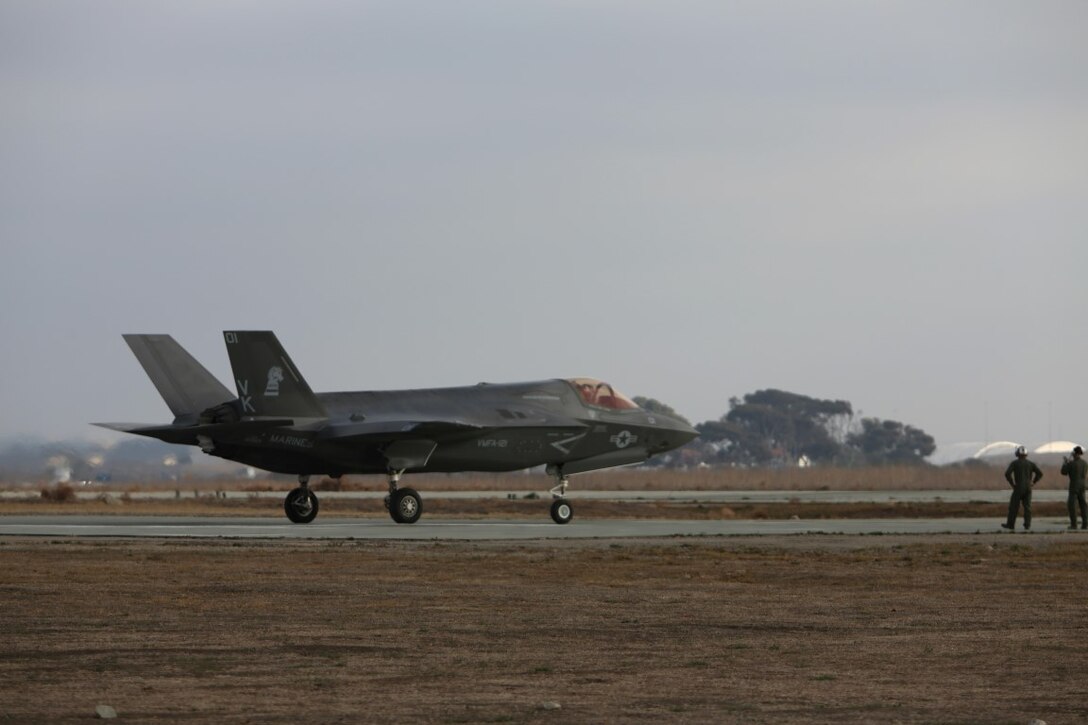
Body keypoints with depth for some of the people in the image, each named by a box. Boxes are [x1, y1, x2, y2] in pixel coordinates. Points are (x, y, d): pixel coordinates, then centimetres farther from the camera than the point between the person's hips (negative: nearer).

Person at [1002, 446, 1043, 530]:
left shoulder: (1014, 463, -3)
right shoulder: (1031, 463, 7)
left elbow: (1007, 473, -15)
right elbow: (1040, 473, 3)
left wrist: (1012, 483, -5)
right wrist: (1033, 482, 7)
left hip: (1018, 488, -3)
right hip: (1028, 488, 3)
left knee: (1014, 507, 3)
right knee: (1027, 507, 5)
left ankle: (1010, 524, 6)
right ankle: (1027, 524, -2)